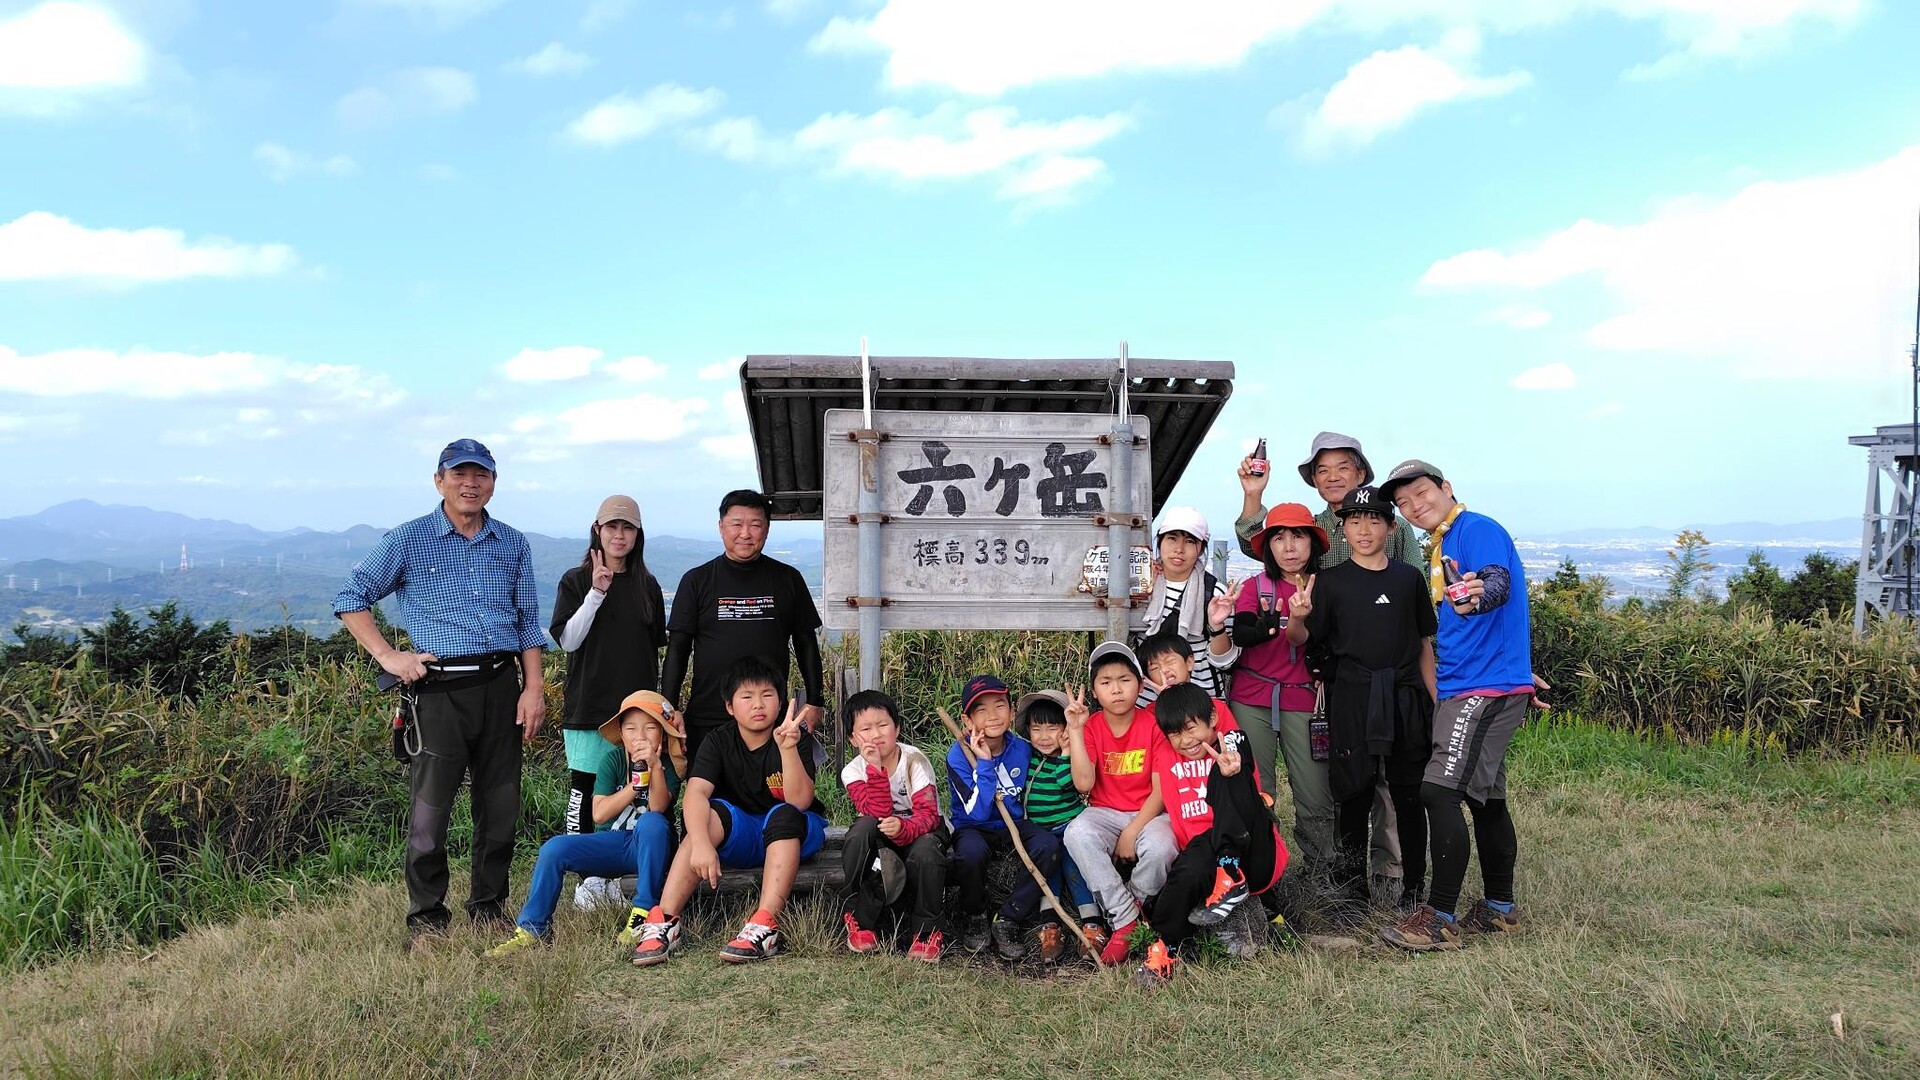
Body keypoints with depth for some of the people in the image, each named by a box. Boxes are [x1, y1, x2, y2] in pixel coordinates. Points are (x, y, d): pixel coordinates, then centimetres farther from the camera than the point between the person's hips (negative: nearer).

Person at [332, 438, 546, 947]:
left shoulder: (513, 544, 12)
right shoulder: (408, 541, 1)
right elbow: (350, 598, 4)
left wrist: (534, 687, 5)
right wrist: (388, 657, -4)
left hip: (501, 687, 3)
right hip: (441, 690, -3)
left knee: (501, 806, 8)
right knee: (430, 810, -3)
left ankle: (489, 905, 24)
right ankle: (426, 916, 11)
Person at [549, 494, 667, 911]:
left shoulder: (647, 586, 11)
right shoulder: (576, 581, 2)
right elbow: (568, 639, -8)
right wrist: (597, 592, -16)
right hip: (589, 704, -3)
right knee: (585, 789, -2)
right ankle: (587, 877, 7)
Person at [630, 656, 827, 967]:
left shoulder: (797, 737, -12)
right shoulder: (718, 743, -7)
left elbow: (799, 801, -25)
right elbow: (695, 794, -25)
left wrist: (788, 748, -39)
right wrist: (700, 843, -43)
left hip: (791, 835, -1)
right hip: (740, 836, 2)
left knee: (784, 814, -34)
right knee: (710, 814, -29)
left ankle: (765, 926, -45)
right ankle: (664, 923, -35)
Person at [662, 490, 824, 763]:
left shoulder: (788, 579, 8)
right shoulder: (697, 581, 6)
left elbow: (806, 643, 13)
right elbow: (678, 647, 4)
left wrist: (814, 702, 8)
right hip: (707, 720, 0)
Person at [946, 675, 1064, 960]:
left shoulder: (1023, 749, -7)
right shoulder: (959, 755, -16)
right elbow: (977, 813, -24)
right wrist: (984, 763, -29)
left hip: (1013, 825, 3)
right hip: (973, 828, -3)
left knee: (1049, 845, -27)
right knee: (971, 851, -38)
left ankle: (1008, 920, -10)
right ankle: (976, 918, -6)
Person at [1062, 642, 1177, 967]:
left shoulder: (1153, 725, -6)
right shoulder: (1090, 727, -1)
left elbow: (1161, 790, -8)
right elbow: (1083, 784, -15)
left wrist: (1131, 833, -18)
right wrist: (1075, 729, -19)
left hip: (1148, 814, -1)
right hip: (1105, 814, 2)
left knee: (1159, 848, -36)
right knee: (1077, 834, -32)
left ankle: (1131, 905, -2)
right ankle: (1125, 922, -21)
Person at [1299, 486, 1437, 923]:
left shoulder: (1408, 578, 10)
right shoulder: (1330, 581, 4)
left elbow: (1424, 644, 14)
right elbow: (1303, 638, -3)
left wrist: (1436, 704, 10)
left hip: (1406, 698, 2)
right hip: (1353, 700, -2)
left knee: (1410, 796, 6)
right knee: (1354, 796, 1)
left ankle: (1414, 889, 18)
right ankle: (1352, 893, 11)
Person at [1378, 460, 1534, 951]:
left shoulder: (1478, 529, -11)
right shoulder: (1440, 548, 19)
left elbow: (1499, 582, -32)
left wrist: (1476, 597, -51)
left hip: (1485, 688, -10)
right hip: (1463, 689, 10)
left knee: (1440, 792, -15)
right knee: (1486, 799, 15)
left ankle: (1440, 919, -13)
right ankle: (1499, 909, 25)